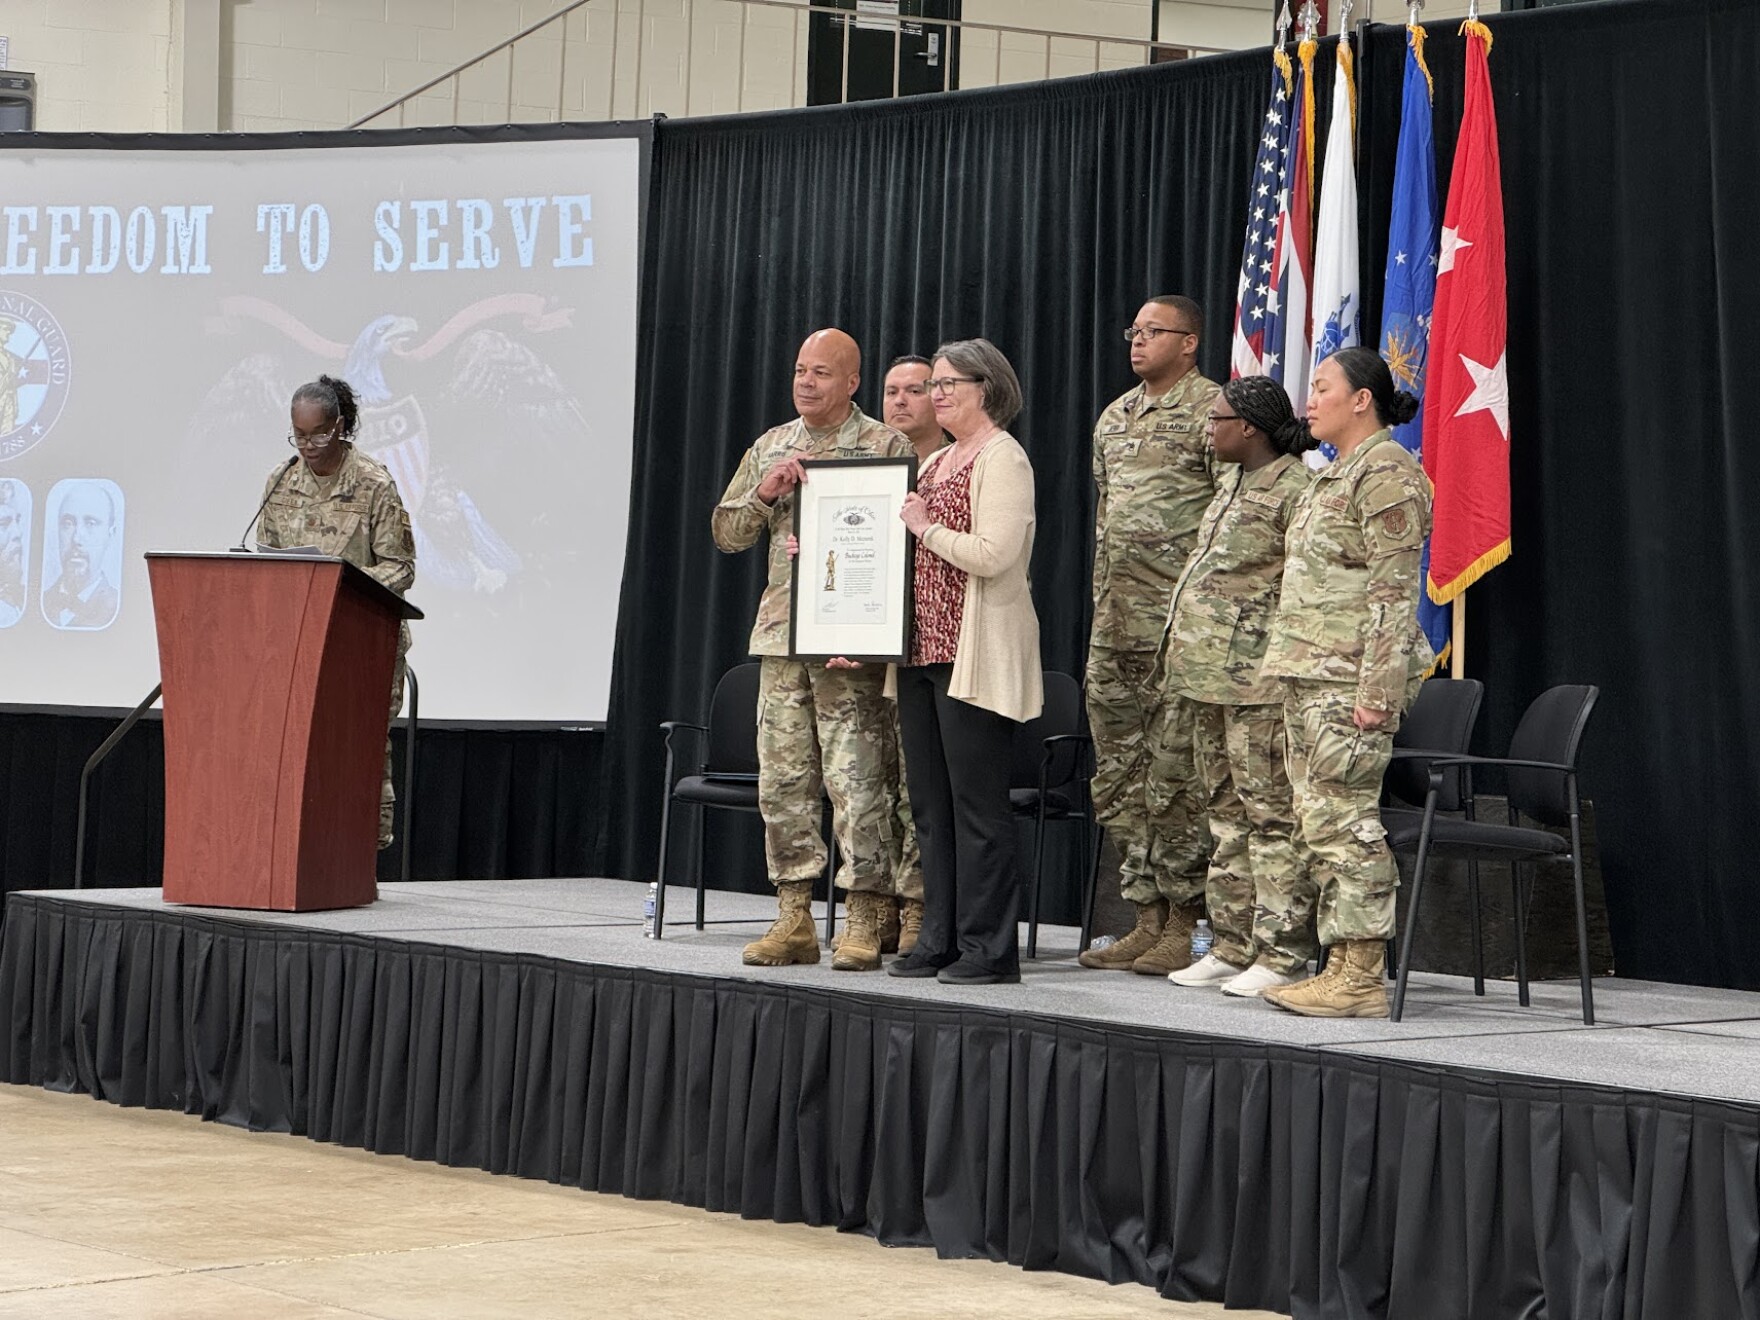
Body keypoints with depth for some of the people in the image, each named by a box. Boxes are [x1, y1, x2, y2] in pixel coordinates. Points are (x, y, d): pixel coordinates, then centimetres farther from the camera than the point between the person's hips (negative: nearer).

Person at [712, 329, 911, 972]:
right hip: (781, 632, 5)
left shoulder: (885, 446, 0)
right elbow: (726, 533, 16)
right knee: (783, 779, 5)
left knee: (858, 780, -7)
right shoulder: (770, 447, 16)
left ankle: (864, 921, -3)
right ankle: (794, 919, 11)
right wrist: (765, 493, -4)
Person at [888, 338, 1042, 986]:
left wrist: (926, 526, -11)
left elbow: (992, 554, -21)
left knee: (976, 804, -6)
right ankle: (939, 939, 15)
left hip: (975, 656, -9)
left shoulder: (1002, 459, -9)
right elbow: (910, 550, 25)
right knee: (930, 804, 10)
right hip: (923, 647, 9)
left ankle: (988, 948, -3)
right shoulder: (937, 461, 19)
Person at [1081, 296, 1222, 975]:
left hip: (1182, 611, -8)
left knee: (1176, 772, -7)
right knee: (1119, 772, 8)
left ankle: (1180, 927, -2)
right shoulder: (1114, 416, 18)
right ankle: (1146, 919, 14)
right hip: (1113, 616, 8)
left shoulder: (1211, 408, -5)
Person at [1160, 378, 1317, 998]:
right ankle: (1233, 944, 19)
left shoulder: (1295, 489, -13)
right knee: (1225, 811, 13)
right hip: (1210, 675, 10)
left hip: (1258, 677, -10)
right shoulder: (1231, 481, 17)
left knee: (1269, 812, -7)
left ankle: (1281, 953, -4)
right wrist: (1184, 650, 23)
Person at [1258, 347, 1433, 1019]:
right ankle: (1342, 967, 12)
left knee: (1343, 819, -10)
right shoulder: (1336, 472, 20)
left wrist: (1375, 690, -21)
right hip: (1311, 676, 10)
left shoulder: (1387, 472, -11)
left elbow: (1394, 592, -16)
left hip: (1350, 679, -10)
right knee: (1319, 821, 9)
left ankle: (1361, 977, -8)